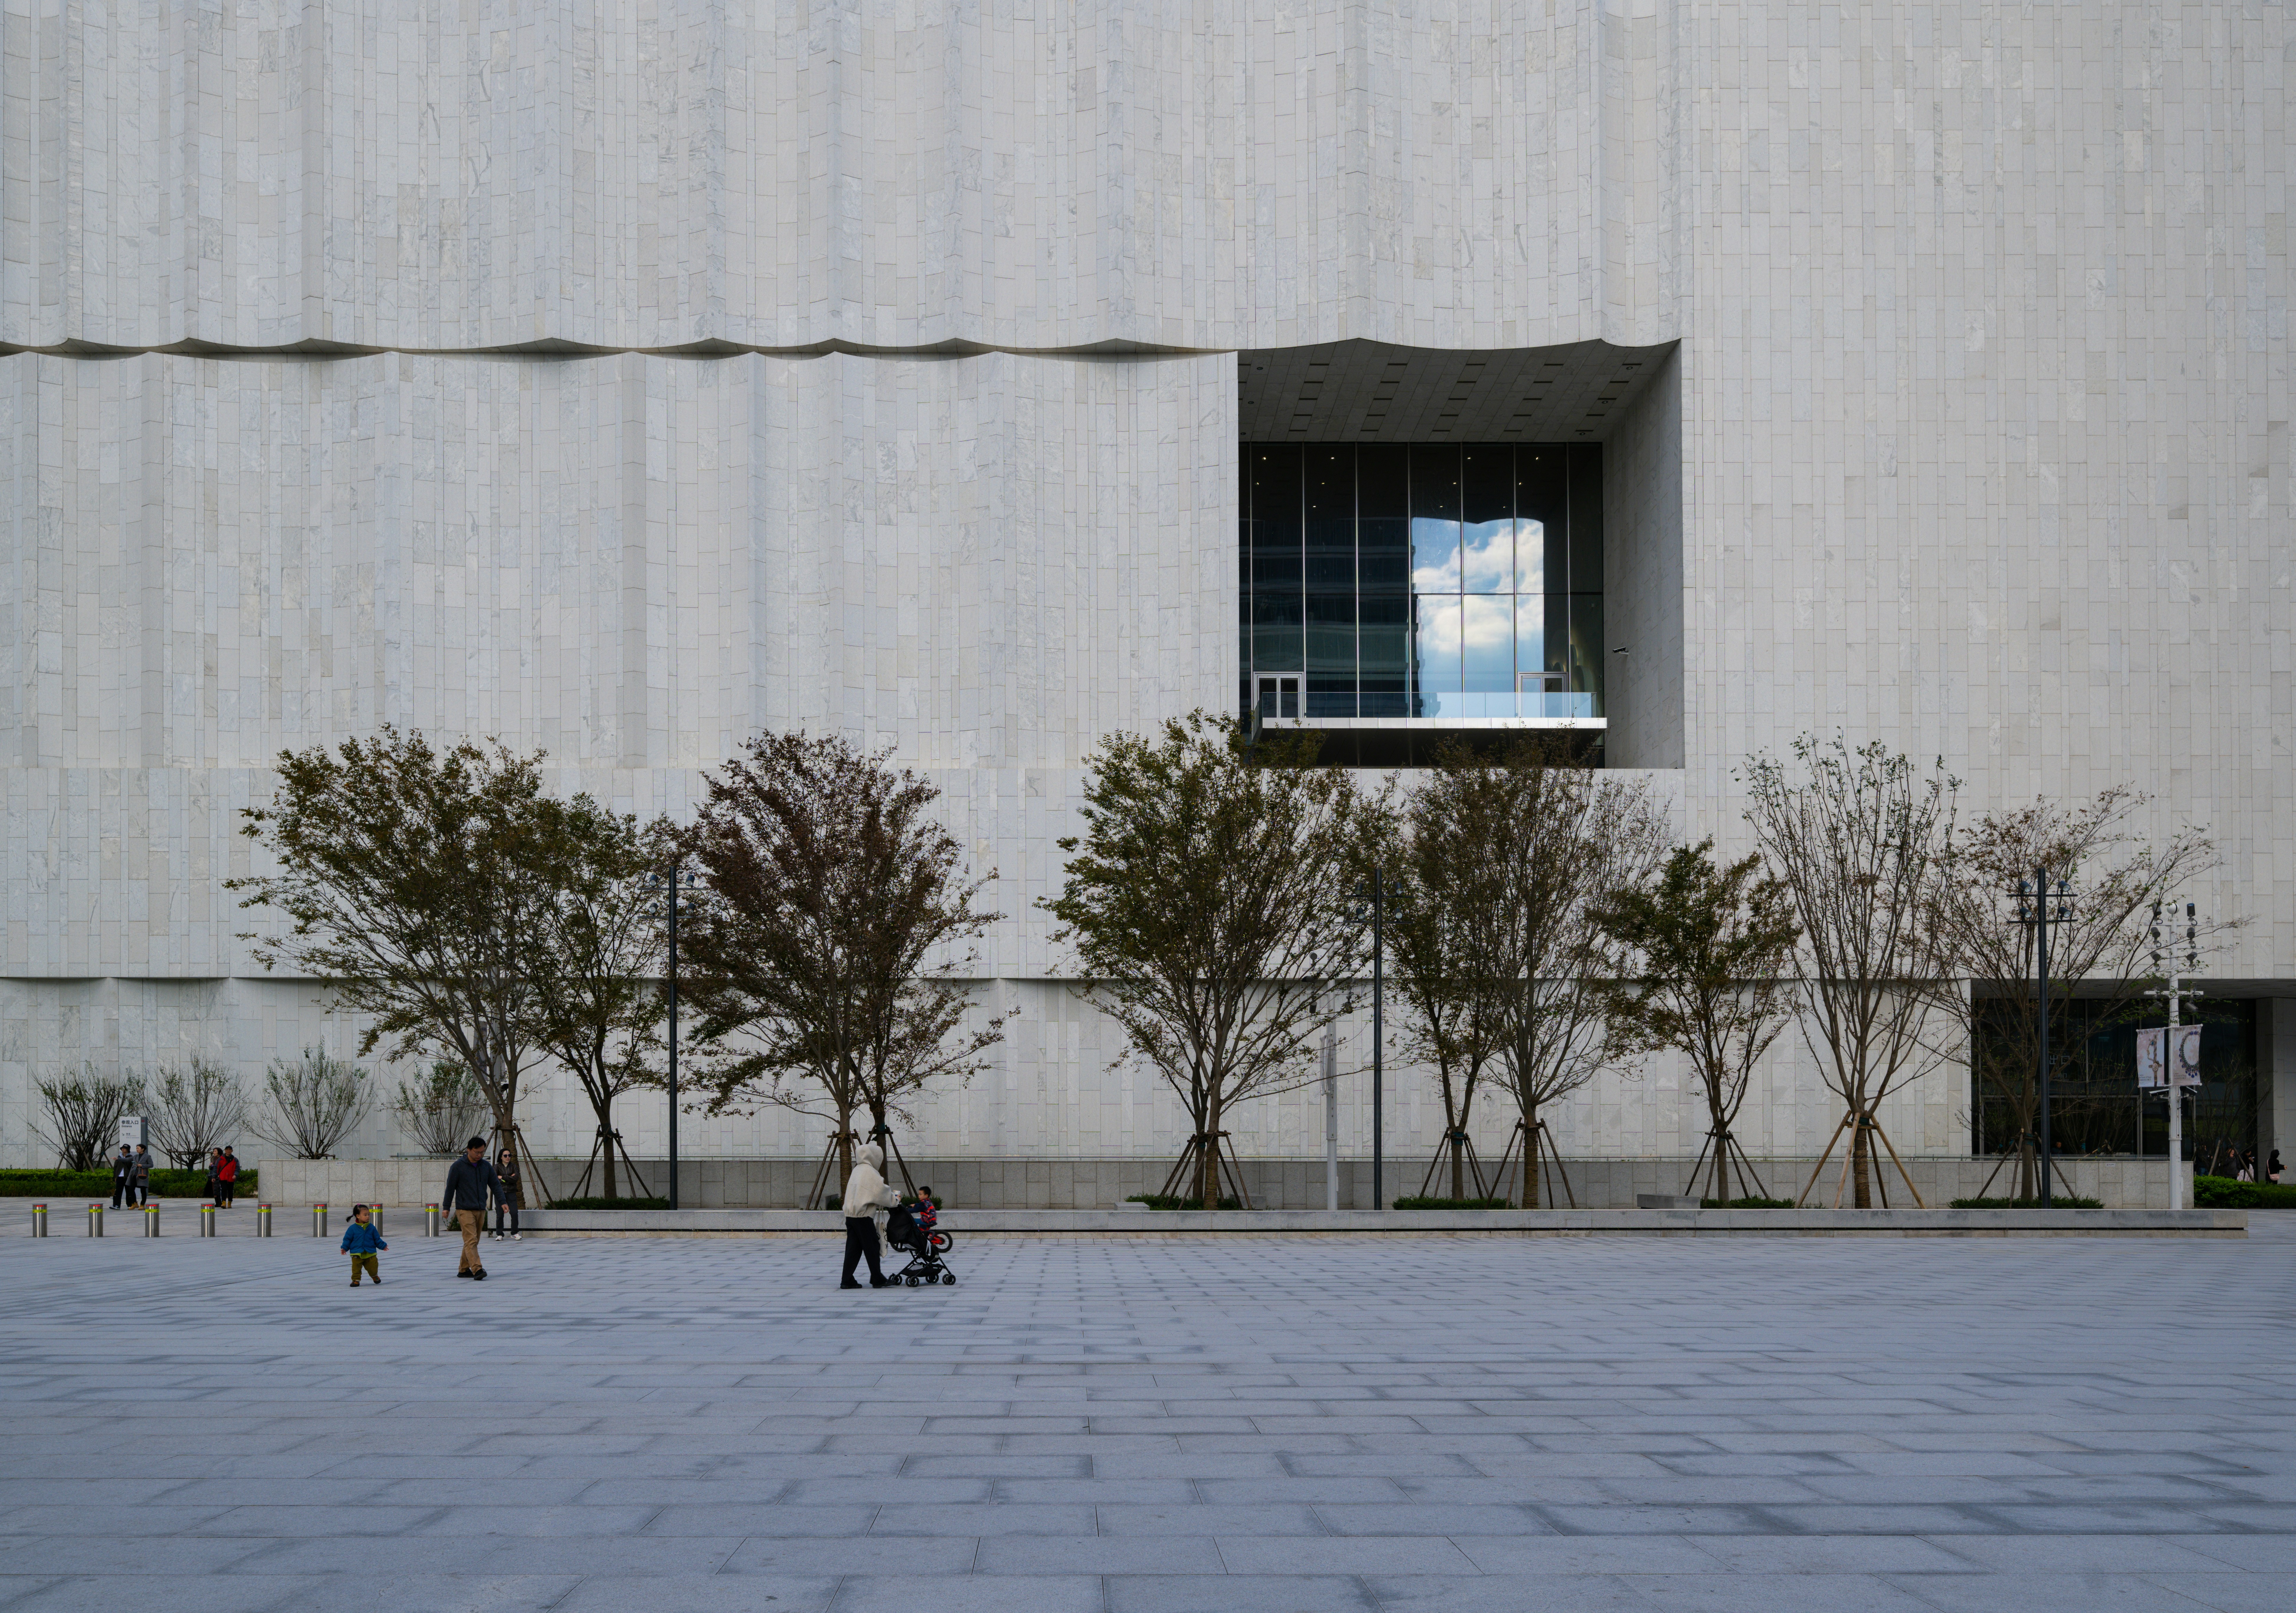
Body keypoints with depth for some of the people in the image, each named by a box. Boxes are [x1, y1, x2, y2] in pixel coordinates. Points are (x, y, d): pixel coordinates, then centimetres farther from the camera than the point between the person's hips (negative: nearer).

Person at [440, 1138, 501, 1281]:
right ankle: (477, 1270, -25)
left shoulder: (486, 1166, 10)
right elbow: (450, 1188, -1)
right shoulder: (458, 1167, -4)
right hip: (465, 1210, -6)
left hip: (481, 1210, 6)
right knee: (471, 1241, -15)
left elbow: (495, 1186, 12)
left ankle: (463, 1269, 19)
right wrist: (446, 1208, 1)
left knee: (473, 1242, 9)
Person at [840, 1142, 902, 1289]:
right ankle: (878, 1280, 6)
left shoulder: (858, 1170, 17)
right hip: (863, 1216, -8)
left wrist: (891, 1198, 20)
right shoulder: (870, 1173, -11)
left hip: (850, 1214, 8)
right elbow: (882, 1193, -9)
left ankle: (847, 1281, 5)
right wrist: (896, 1200, 9)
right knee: (872, 1247, 1)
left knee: (853, 1248, 8)